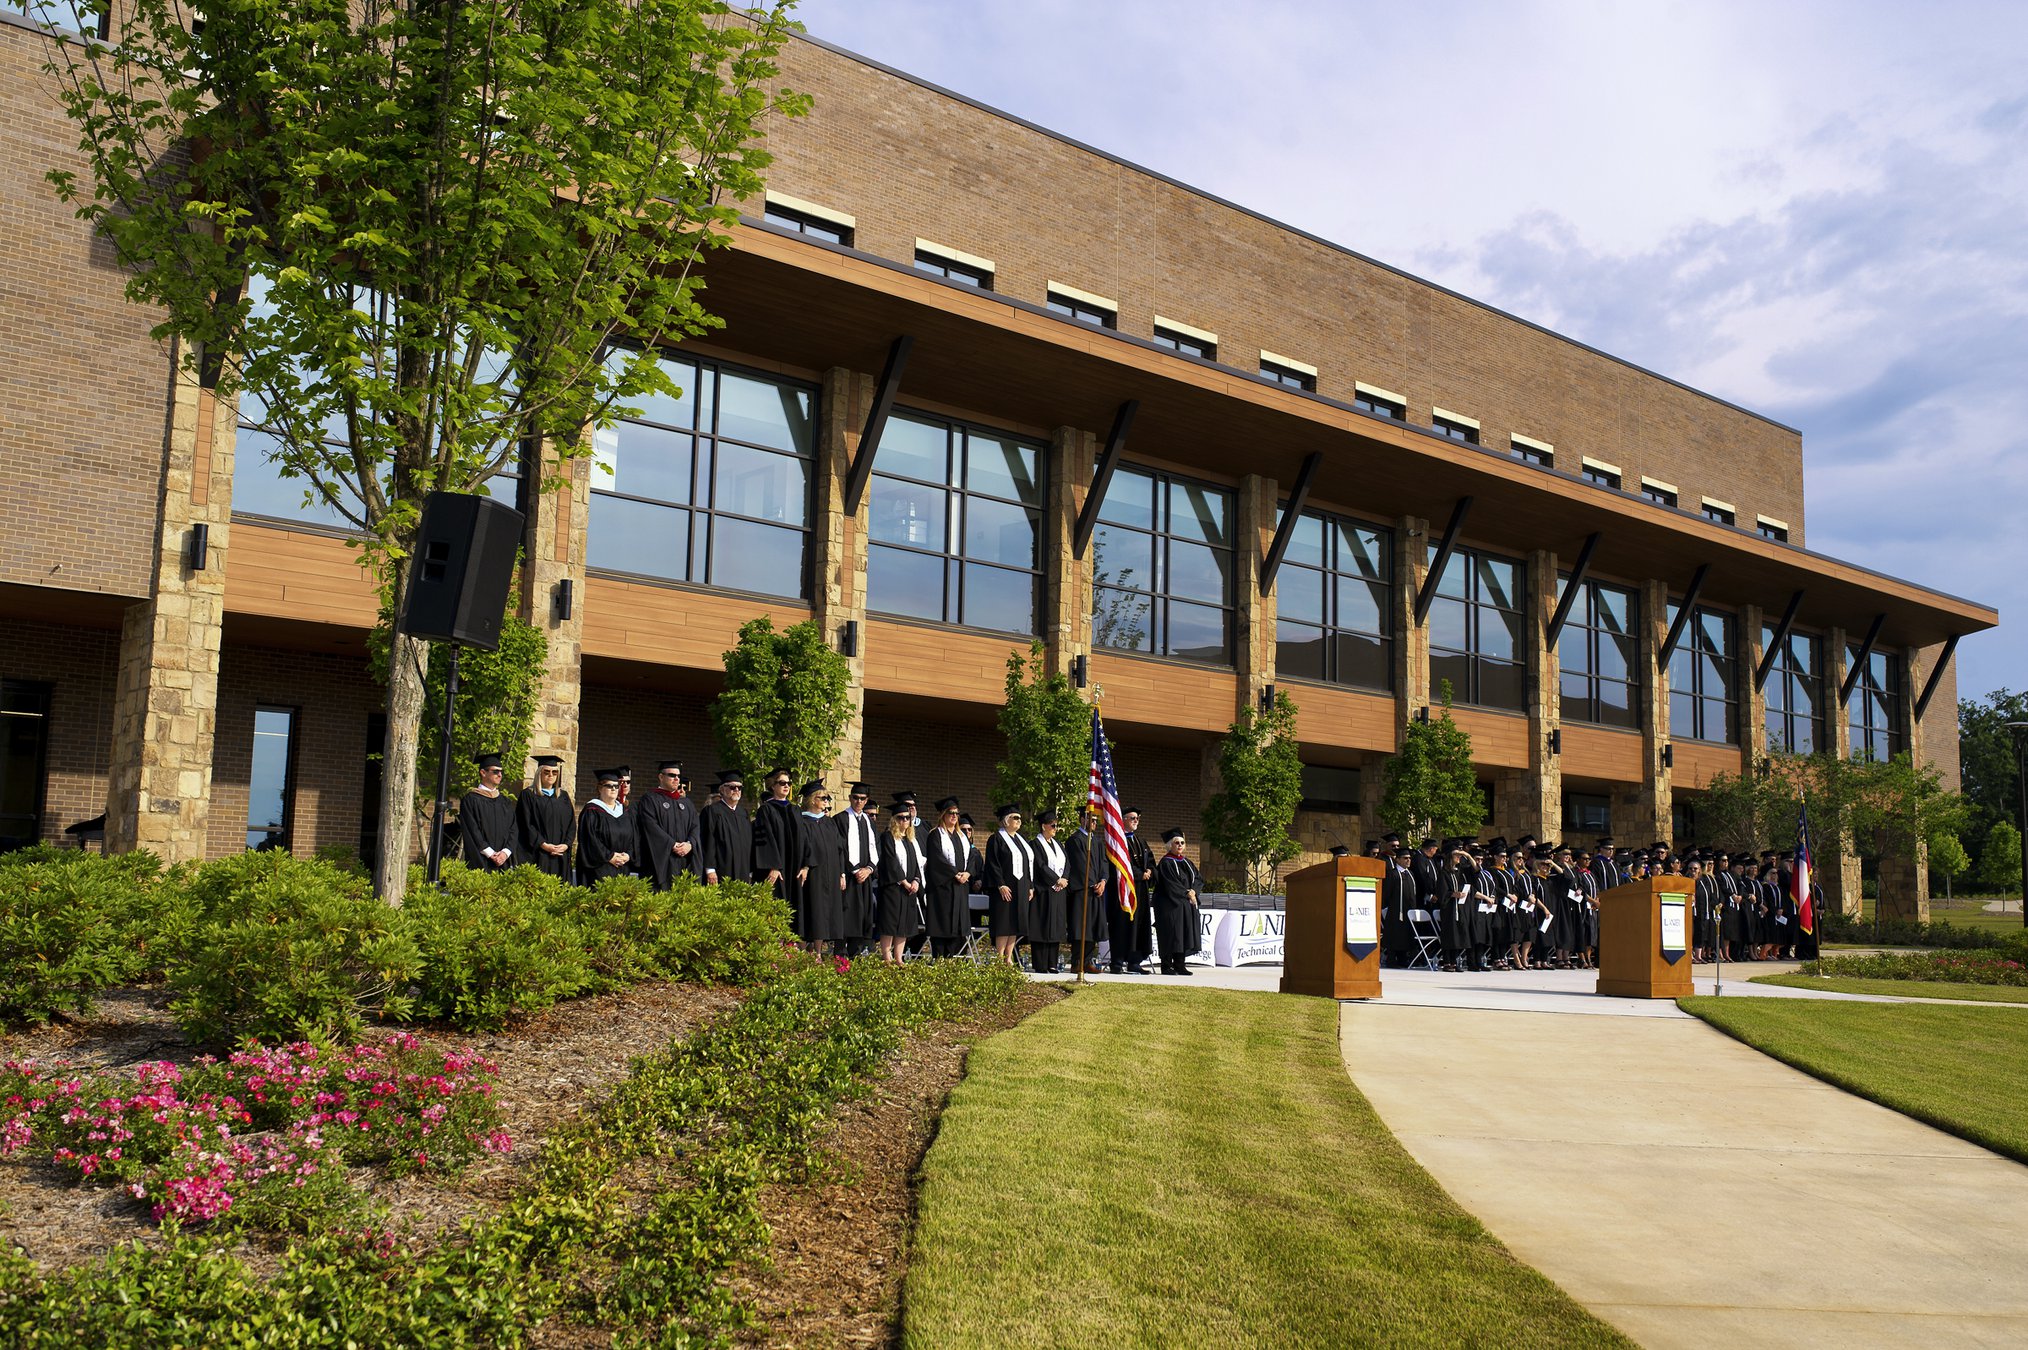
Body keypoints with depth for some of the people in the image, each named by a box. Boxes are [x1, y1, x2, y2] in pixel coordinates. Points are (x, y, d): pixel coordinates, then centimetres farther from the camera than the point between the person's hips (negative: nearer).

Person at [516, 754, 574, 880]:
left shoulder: (563, 796, 15)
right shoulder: (528, 795, 2)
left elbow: (571, 824, 10)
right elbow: (526, 824, -6)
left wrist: (566, 844, -6)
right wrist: (543, 845, -13)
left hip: (560, 857, 4)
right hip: (537, 855, -4)